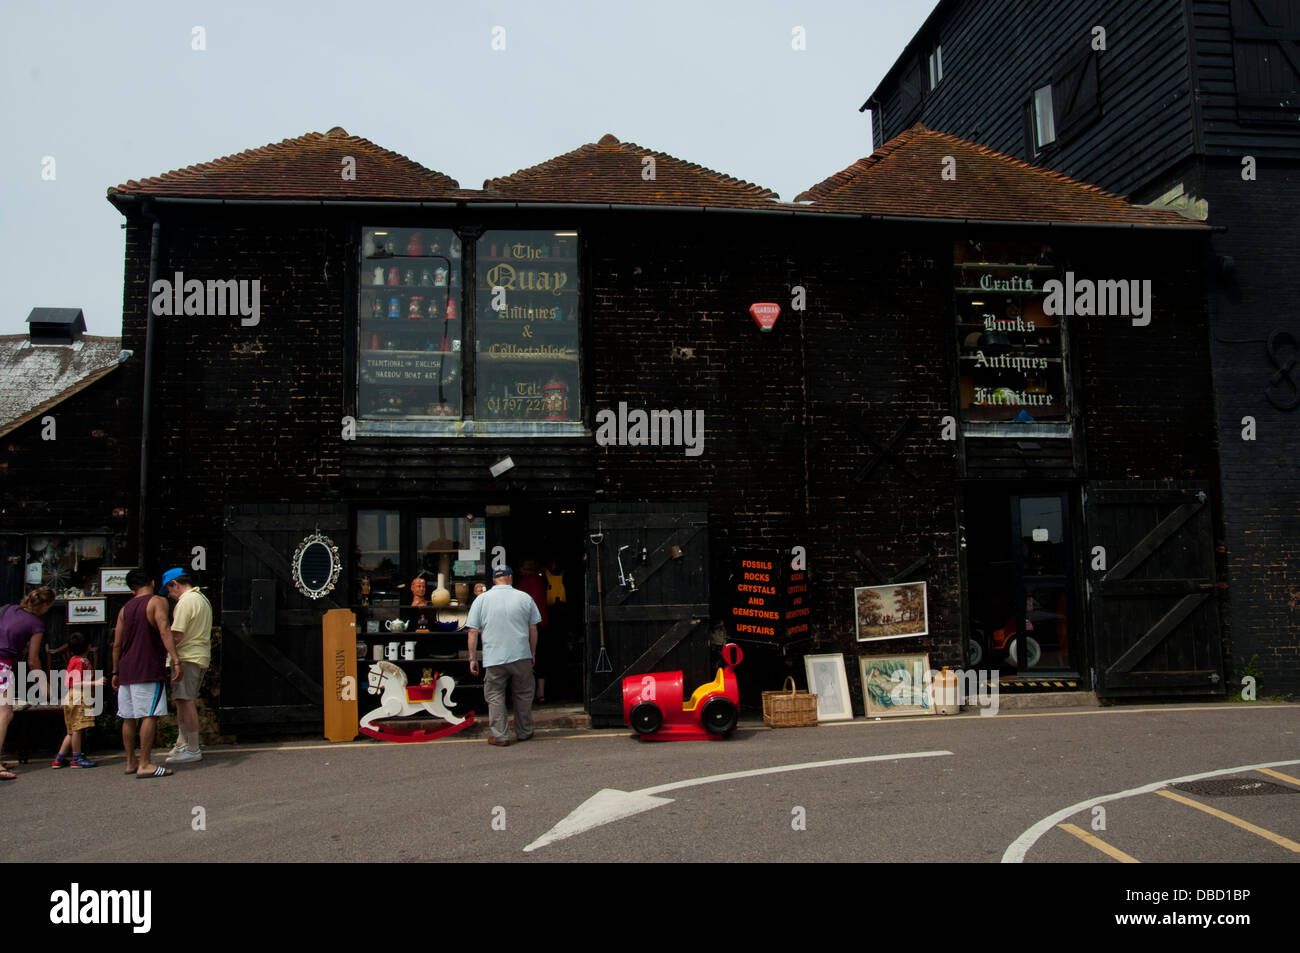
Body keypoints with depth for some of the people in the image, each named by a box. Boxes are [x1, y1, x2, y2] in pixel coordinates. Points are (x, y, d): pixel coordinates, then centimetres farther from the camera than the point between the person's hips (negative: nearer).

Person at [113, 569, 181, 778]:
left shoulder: (125, 609, 15)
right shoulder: (157, 602, -4)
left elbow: (117, 644, 15)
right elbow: (164, 631, -17)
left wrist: (116, 672, 23)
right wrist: (175, 660, -22)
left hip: (126, 669, 7)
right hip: (148, 670, -7)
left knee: (129, 717, 11)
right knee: (150, 715, -7)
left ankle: (131, 762, 18)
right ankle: (144, 765, -11)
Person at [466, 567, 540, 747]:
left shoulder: (481, 600, 1)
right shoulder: (525, 598, 3)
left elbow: (473, 631, -1)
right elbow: (533, 629, 7)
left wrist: (472, 658, 4)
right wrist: (532, 654, 16)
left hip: (494, 658, -1)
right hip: (522, 657, 1)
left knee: (495, 696, 8)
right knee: (523, 695, 14)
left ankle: (500, 736, 7)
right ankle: (524, 732, 23)